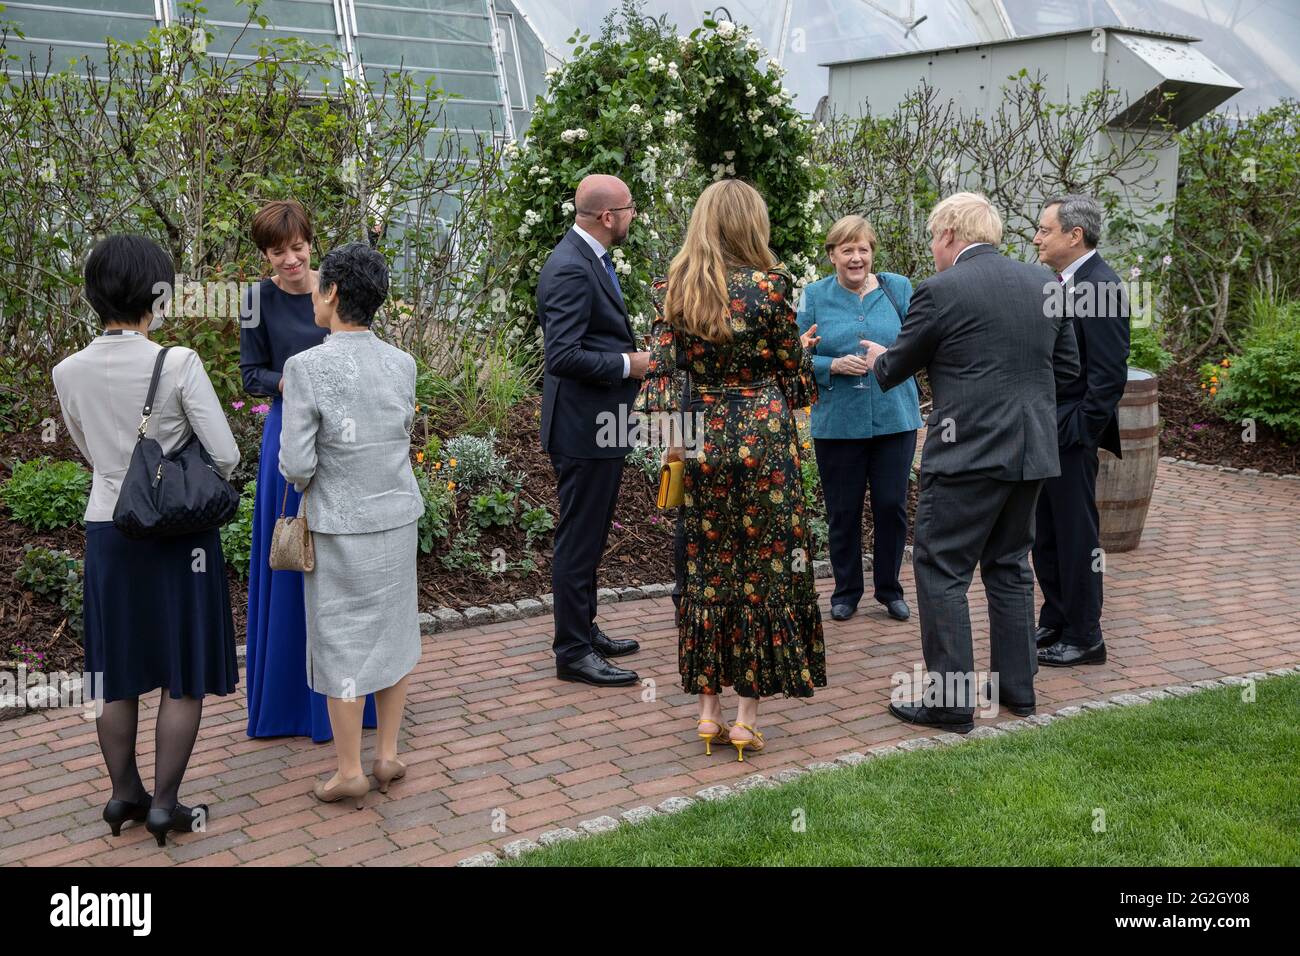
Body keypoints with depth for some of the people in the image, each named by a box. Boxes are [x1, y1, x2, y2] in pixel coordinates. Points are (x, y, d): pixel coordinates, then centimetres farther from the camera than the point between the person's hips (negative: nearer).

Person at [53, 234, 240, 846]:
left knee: (117, 671, 16)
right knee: (184, 674, 8)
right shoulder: (179, 364, -17)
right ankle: (164, 804, 12)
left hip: (107, 530, 5)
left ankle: (124, 793, 27)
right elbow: (226, 456, -14)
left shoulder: (69, 372, -3)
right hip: (178, 533, -4)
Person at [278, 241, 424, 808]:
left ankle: (350, 772, 17)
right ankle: (388, 755, 26)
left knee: (342, 641, 7)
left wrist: (303, 482, 4)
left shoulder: (307, 368, -17)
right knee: (393, 630, 16)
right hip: (399, 517, 4)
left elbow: (297, 463, -17)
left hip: (340, 527, -4)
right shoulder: (402, 364, -2)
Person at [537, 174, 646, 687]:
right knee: (579, 539, -2)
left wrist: (632, 357, 9)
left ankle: (585, 631, 32)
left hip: (600, 425, 11)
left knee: (589, 536, 19)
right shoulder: (571, 269, -20)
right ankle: (573, 653, 8)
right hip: (583, 427, -11)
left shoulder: (591, 259, 13)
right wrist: (628, 365, -17)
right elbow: (563, 355, -26)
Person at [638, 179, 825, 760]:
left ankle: (708, 710, 17)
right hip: (764, 442, -3)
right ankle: (747, 717, 9)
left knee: (708, 568, 12)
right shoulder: (769, 287, -9)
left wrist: (669, 431, 1)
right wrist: (804, 347, 19)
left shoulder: (673, 291, 0)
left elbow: (658, 370, -6)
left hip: (702, 444, 3)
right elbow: (795, 377, 0)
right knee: (767, 566, 6)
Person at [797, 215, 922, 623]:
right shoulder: (815, 295, 2)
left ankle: (889, 588, 22)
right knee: (842, 510, 7)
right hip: (837, 421, -1)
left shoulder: (898, 288, 4)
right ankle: (846, 590, 24)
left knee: (891, 504, 4)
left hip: (894, 417, 1)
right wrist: (835, 365, -17)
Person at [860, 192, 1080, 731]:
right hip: (1031, 450, 7)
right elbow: (1067, 367, 14)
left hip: (968, 453, -7)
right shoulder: (1042, 283, 9)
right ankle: (1017, 687, 25)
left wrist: (878, 359, 22)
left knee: (941, 571, 1)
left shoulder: (942, 291, -11)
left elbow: (895, 368, 0)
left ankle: (951, 701, 3)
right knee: (1009, 566, 18)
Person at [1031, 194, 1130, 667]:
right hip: (1042, 432, 9)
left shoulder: (1100, 287, -17)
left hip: (1071, 436, -9)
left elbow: (1109, 376, -20)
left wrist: (1078, 433, -19)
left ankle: (1083, 638, 15)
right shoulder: (1059, 282, 11)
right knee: (1044, 536, 17)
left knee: (1076, 538, 2)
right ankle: (1054, 622, 31)